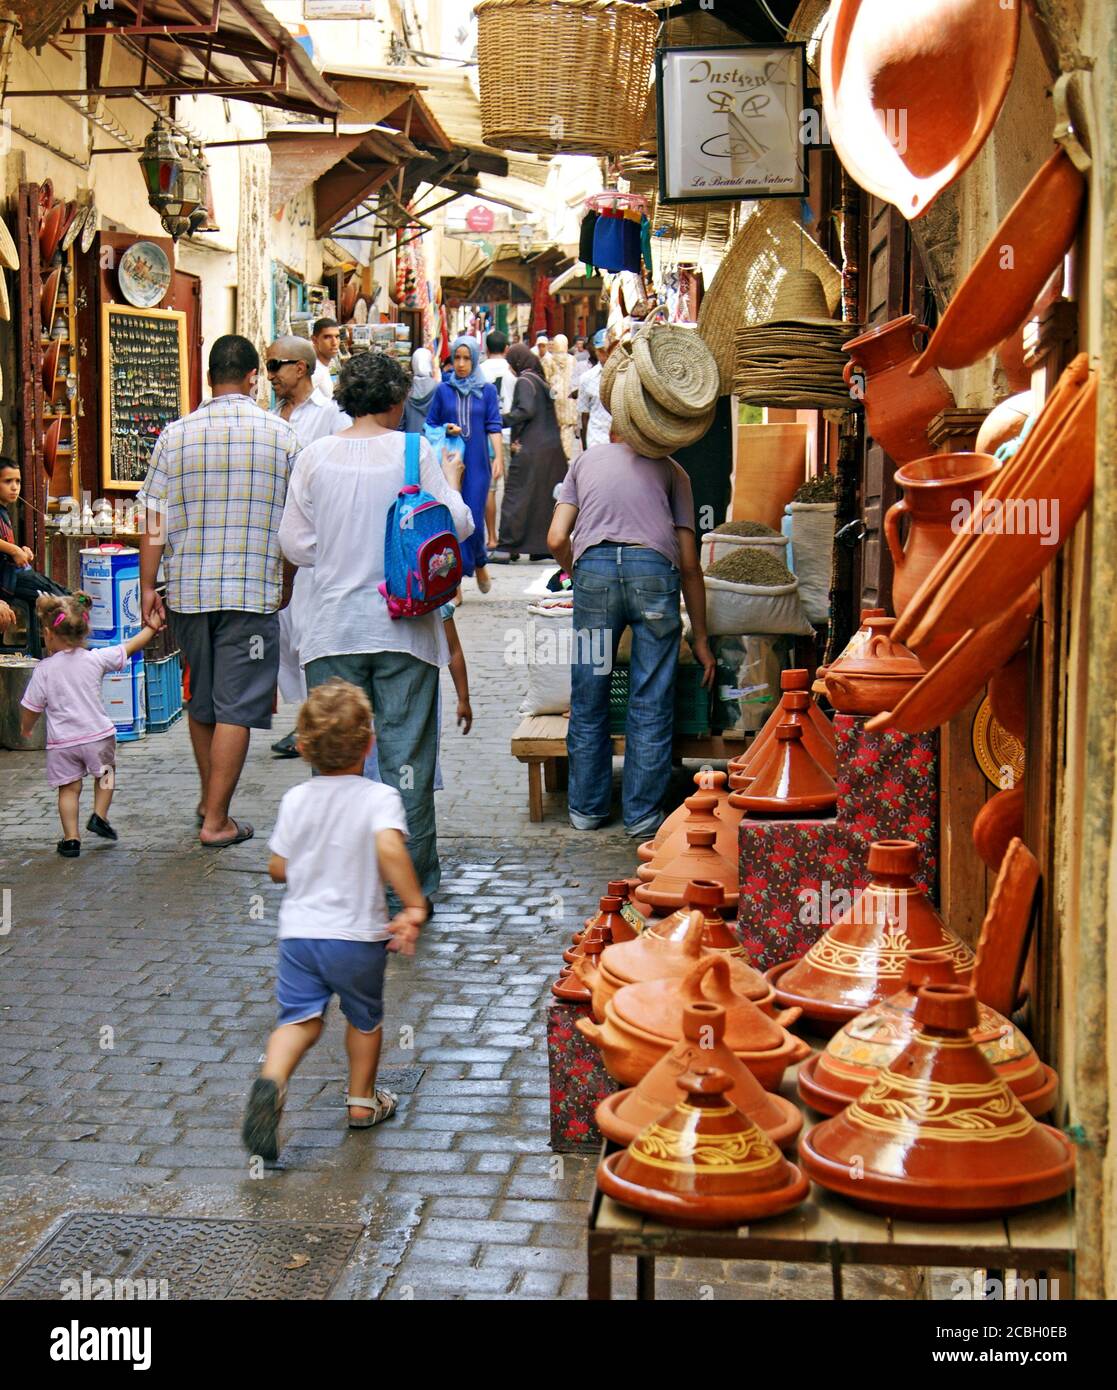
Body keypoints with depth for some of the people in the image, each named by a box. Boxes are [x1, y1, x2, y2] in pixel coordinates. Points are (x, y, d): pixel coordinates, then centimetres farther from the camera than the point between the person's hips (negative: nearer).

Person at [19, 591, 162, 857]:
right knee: (105, 775, 25)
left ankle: (71, 838, 4)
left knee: (69, 788, 9)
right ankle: (100, 815, 13)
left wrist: (26, 729, 18)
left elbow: (32, 709, -2)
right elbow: (131, 646, 6)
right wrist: (151, 627, 21)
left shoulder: (43, 670, -8)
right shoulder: (96, 659, -5)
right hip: (98, 734, 1)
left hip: (62, 742, -1)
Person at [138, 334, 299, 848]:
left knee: (200, 701, 19)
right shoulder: (280, 434, -2)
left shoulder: (175, 435, 1)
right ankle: (216, 821, 0)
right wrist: (287, 583, 17)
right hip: (252, 590, -3)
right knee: (236, 708, 0)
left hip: (187, 589, 3)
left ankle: (208, 798, 34)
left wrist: (147, 587, 6)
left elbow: (154, 520, 0)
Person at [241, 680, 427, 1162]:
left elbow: (277, 869, 5)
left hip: (299, 929, 2)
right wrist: (414, 906, -26)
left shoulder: (295, 800, 0)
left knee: (299, 1017, 7)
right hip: (359, 934, -2)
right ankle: (362, 1101, 34)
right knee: (364, 1018, 20)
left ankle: (271, 1080, -22)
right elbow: (390, 848, -31)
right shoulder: (380, 797, -12)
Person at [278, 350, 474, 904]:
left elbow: (295, 544, 3)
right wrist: (451, 480, 16)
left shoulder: (314, 457, -1)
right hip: (404, 629, -1)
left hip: (334, 630, 1)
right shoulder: (414, 452, -6)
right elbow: (458, 525, -2)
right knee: (406, 755, 7)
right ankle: (411, 879, 12)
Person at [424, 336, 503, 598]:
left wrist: (499, 457, -10)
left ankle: (479, 564, 26)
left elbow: (494, 427, 1)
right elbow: (430, 426, 12)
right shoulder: (443, 391, 8)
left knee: (474, 520, -4)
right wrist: (446, 431, -9)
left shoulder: (487, 391, 6)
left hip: (477, 464, -1)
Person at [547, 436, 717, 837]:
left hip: (593, 565, 1)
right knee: (651, 705, 8)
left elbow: (557, 540, 15)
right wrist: (700, 639, 23)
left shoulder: (585, 460, 28)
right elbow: (689, 564, 19)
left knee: (588, 701, 12)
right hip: (654, 568, -1)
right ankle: (642, 813, 14)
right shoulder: (671, 469, 26)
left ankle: (587, 808, 22)